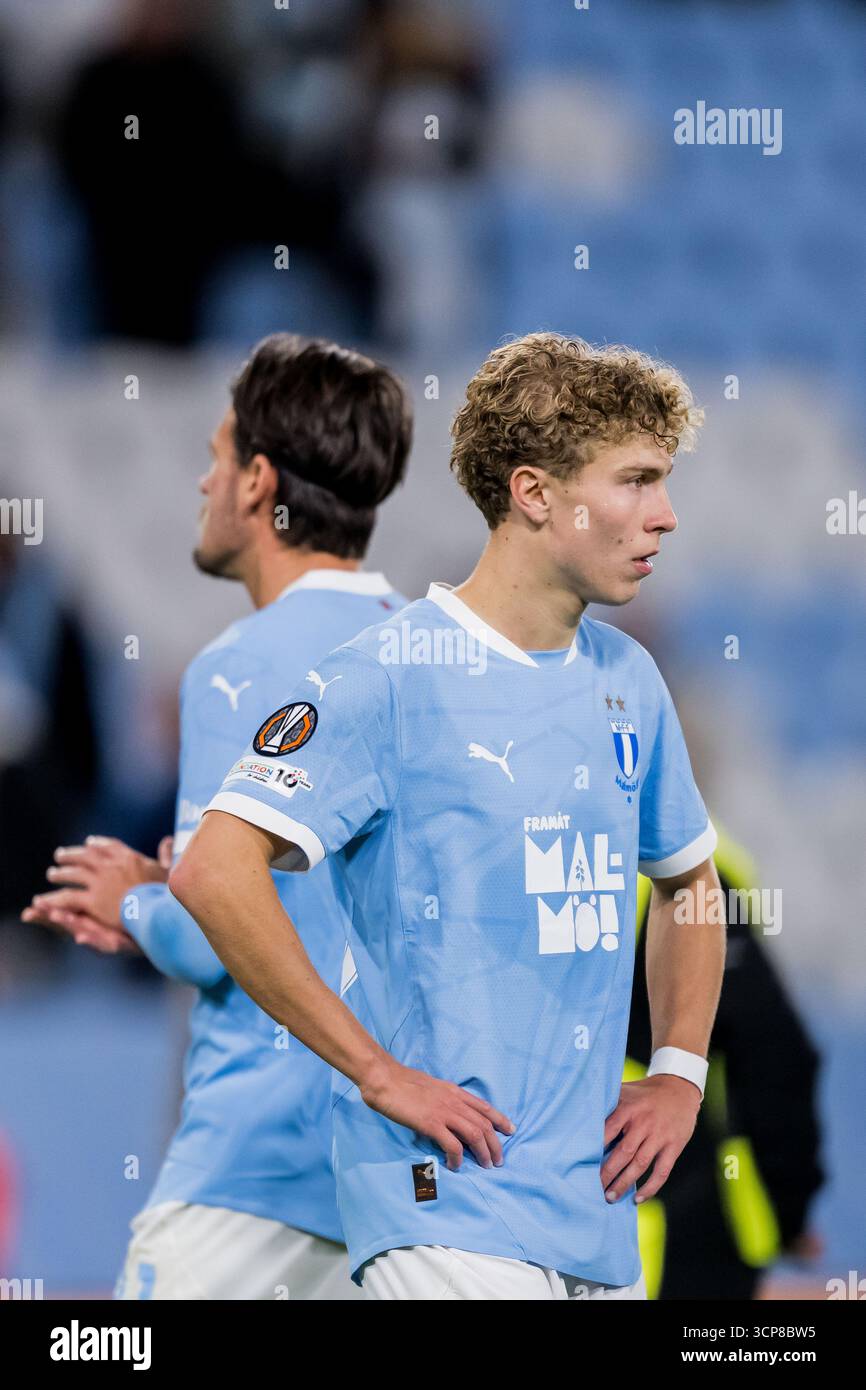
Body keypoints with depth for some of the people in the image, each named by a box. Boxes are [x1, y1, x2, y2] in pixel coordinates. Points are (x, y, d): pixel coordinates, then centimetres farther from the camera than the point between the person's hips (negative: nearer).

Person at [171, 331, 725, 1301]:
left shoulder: (628, 681, 13)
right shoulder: (392, 675, -9)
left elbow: (688, 880, 30)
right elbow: (215, 873, -19)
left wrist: (679, 1074, 15)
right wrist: (380, 1073, -17)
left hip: (598, 1211, 7)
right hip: (446, 1201, -7)